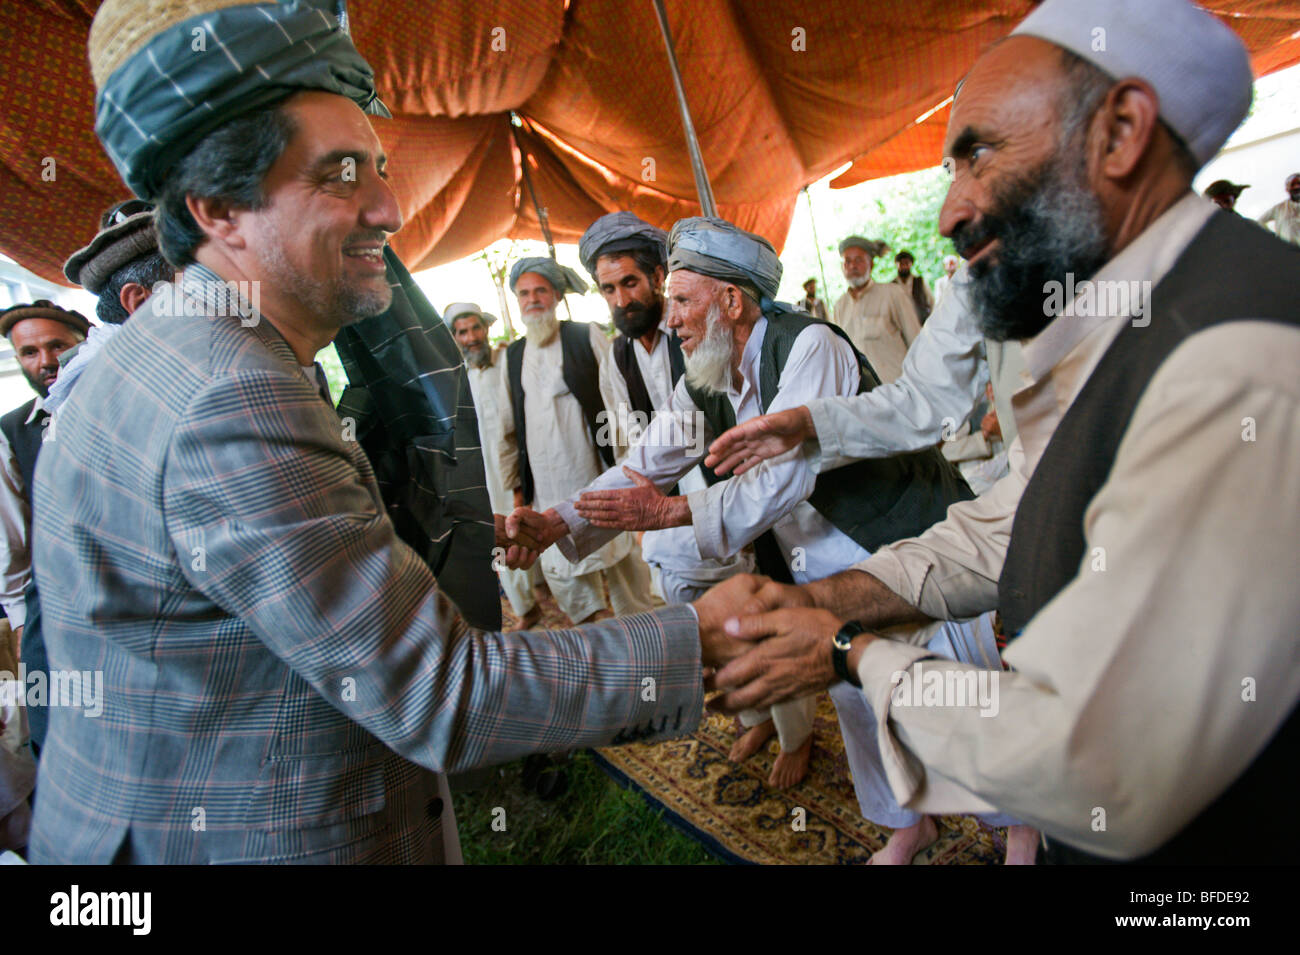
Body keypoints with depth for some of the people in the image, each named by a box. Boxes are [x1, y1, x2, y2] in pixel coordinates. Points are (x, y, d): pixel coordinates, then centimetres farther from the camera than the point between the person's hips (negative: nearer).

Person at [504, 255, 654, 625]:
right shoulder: (512, 355, 12)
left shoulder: (587, 337, 1)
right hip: (545, 485, 4)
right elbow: (511, 425, 15)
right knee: (559, 568, 6)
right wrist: (517, 484, 13)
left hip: (596, 477, -3)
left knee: (621, 556, 4)